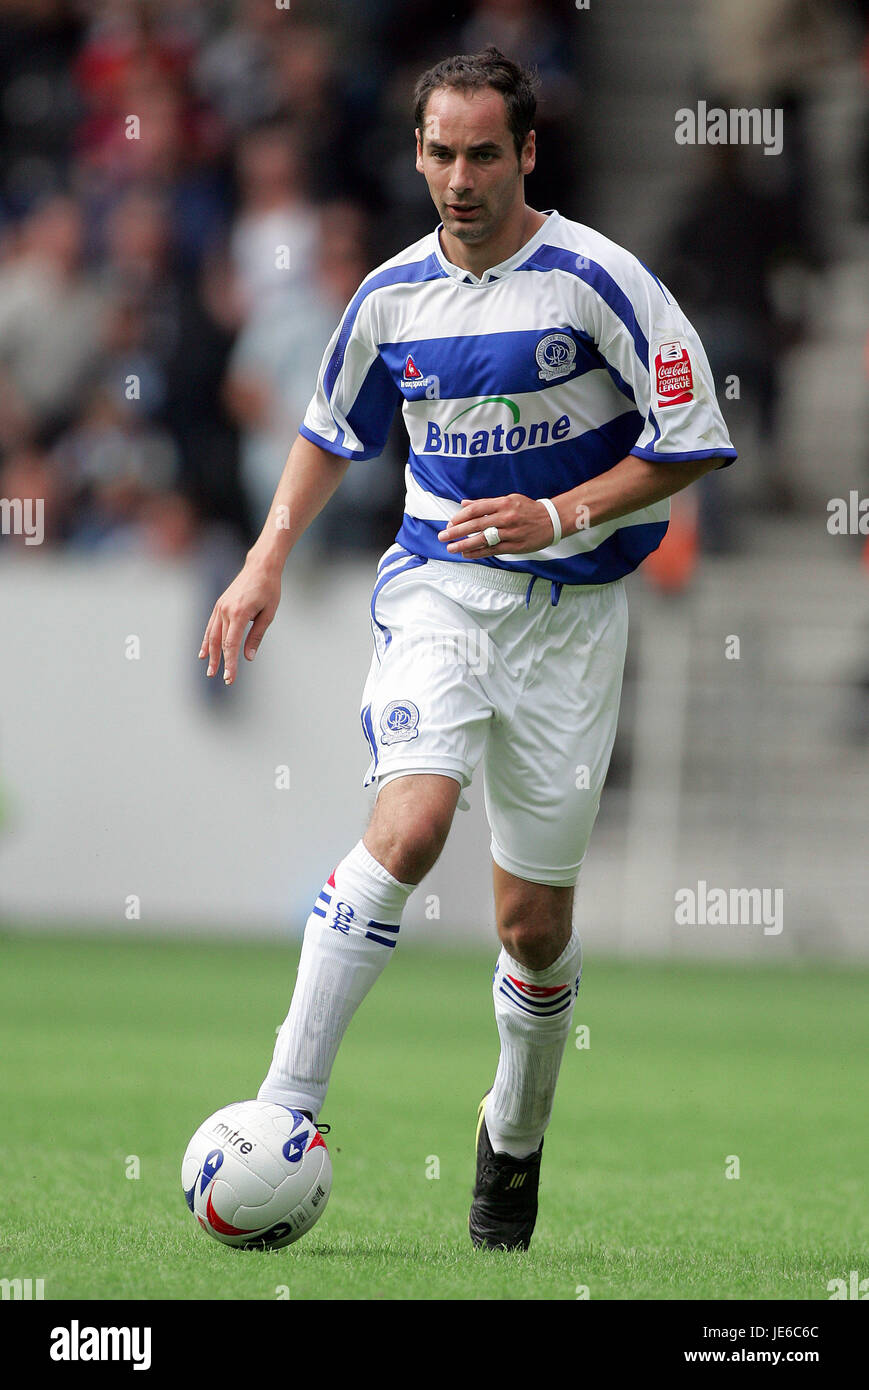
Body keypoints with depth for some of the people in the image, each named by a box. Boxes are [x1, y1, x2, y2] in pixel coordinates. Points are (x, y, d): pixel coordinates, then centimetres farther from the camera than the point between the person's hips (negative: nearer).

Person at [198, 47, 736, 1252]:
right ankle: (286, 1103, -25)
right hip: (437, 593, 1)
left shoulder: (596, 281, -10)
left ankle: (515, 1139, 31)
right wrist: (268, 560, 11)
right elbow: (332, 430, 21)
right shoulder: (394, 294, 3)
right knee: (407, 827, -26)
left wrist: (560, 516, -18)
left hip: (570, 609, -1)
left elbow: (693, 442, -8)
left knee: (534, 924, 4)